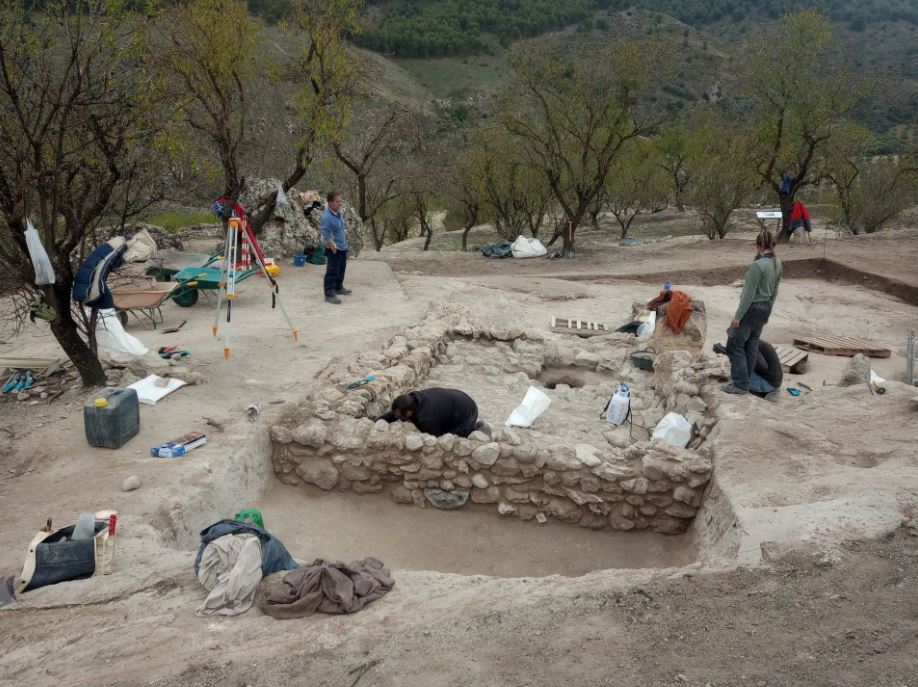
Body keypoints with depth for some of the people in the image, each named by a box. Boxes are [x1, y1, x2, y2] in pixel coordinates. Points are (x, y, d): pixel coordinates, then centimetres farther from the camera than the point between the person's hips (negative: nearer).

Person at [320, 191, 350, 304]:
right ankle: (329, 294, 4)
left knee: (341, 269, 22)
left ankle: (338, 287, 39)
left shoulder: (340, 213, 4)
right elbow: (326, 236, -27)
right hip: (333, 249, -9)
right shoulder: (327, 217, -25)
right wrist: (333, 249, -26)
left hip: (343, 247, 9)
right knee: (332, 272, -3)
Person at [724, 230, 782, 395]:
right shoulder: (778, 264, 2)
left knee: (735, 345, 1)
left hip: (752, 308, -8)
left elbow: (749, 293, -21)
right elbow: (774, 291, 11)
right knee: (752, 344, 16)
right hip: (765, 307, 8)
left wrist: (738, 316, -15)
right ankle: (745, 378, 24)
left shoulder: (757, 265, -24)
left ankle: (741, 384, 3)